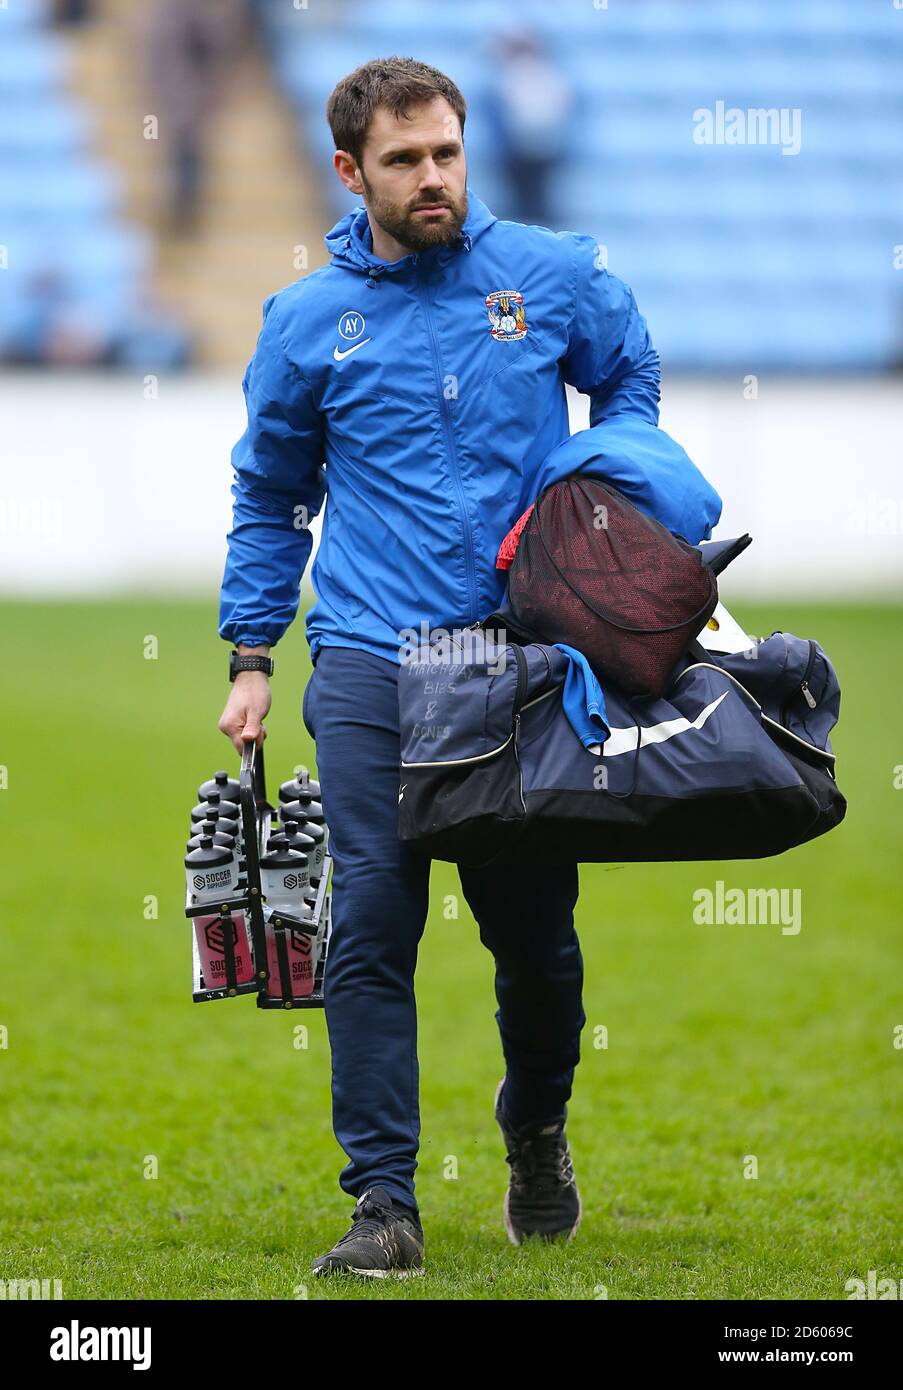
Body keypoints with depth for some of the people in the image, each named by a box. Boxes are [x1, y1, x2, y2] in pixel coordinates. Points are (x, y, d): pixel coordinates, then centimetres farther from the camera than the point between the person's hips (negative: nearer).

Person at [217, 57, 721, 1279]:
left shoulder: (551, 276, 4)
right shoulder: (309, 324, 6)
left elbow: (632, 383, 22)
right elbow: (270, 500, 17)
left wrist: (608, 475, 1)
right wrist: (252, 659, 12)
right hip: (371, 670, 0)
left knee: (535, 930, 6)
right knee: (371, 927, -11)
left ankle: (538, 1132, 35)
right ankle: (384, 1203, -8)